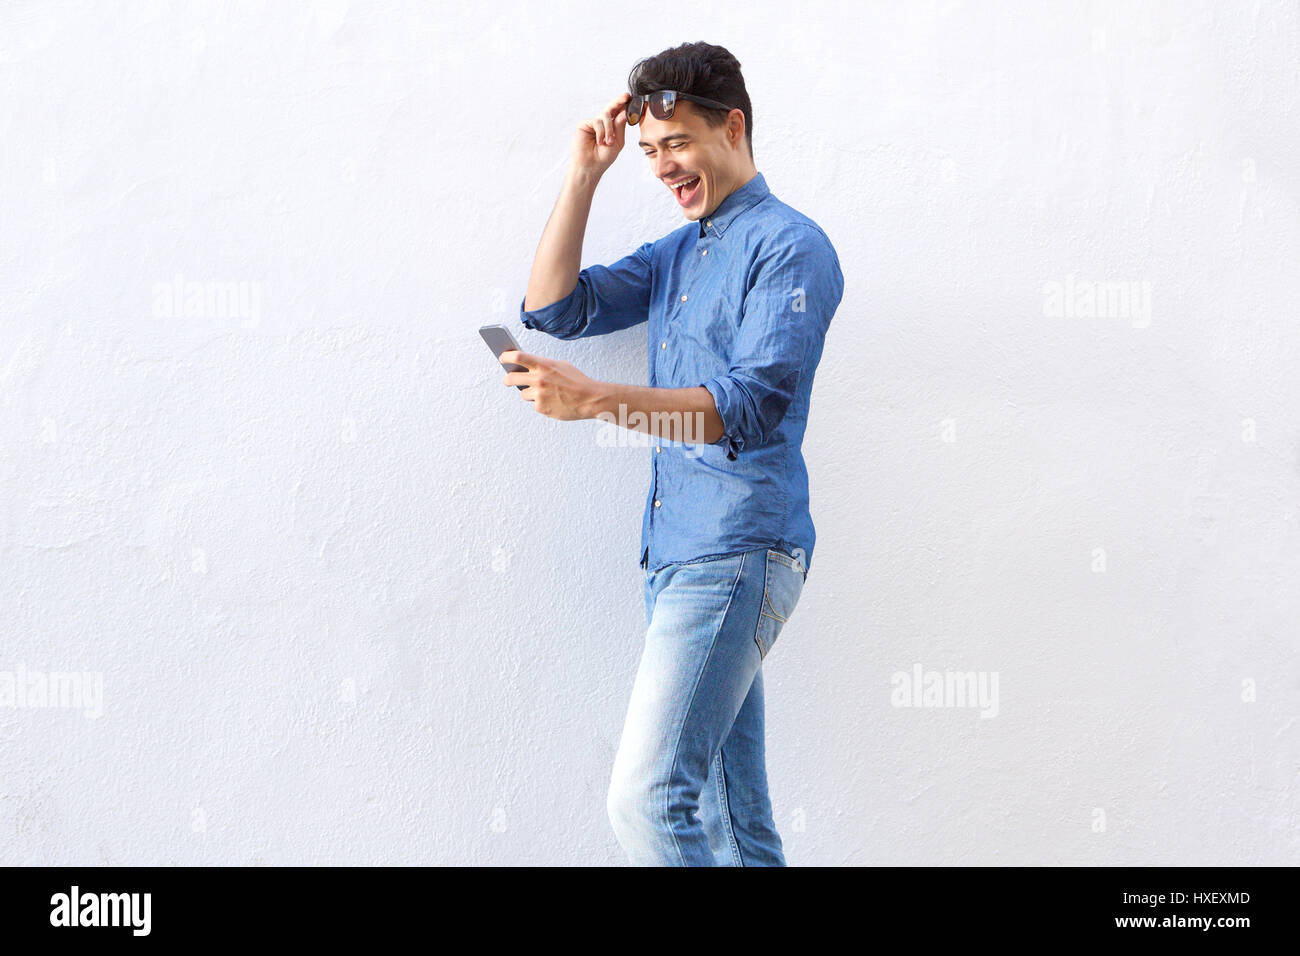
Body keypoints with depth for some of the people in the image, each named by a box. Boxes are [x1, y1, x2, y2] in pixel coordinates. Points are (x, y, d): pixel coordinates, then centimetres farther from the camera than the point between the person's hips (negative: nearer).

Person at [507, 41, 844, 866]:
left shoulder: (788, 246, -6)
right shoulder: (675, 254, 21)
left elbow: (749, 406, -18)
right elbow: (553, 307, 17)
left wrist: (595, 400, -28)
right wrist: (585, 174, 12)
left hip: (736, 553, -8)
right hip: (678, 552, 8)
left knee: (647, 798, -18)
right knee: (729, 813, 8)